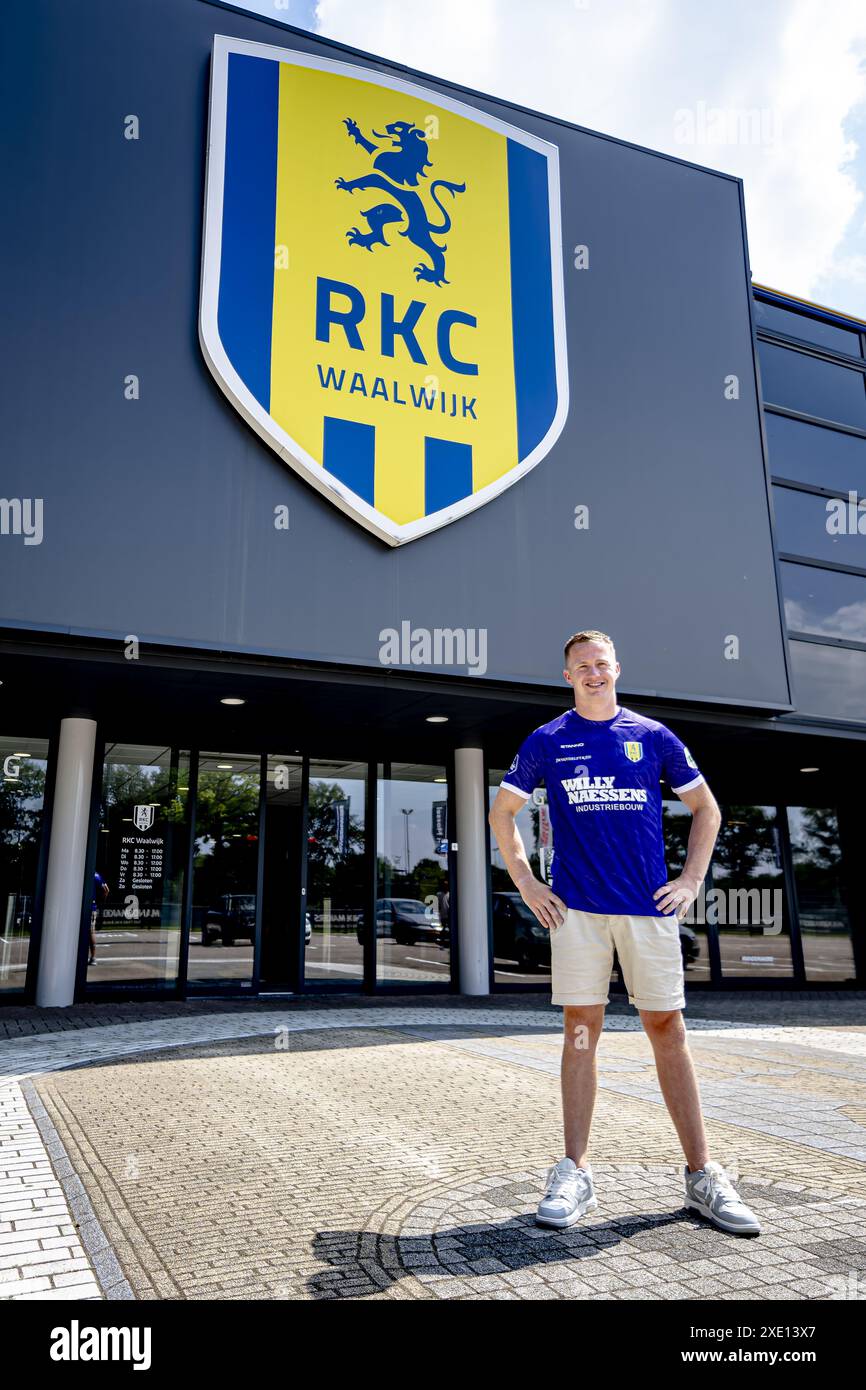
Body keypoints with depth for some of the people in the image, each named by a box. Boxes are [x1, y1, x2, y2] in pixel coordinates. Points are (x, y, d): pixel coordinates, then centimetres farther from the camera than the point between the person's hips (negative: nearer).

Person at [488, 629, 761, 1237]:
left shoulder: (653, 735, 8)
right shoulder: (546, 741, 7)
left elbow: (706, 807, 16)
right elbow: (502, 812, 14)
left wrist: (693, 878, 7)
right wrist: (526, 883, 6)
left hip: (651, 906, 1)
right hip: (576, 907, 0)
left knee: (668, 1030, 4)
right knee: (581, 1028, 2)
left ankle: (702, 1175, 14)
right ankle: (575, 1173, 10)